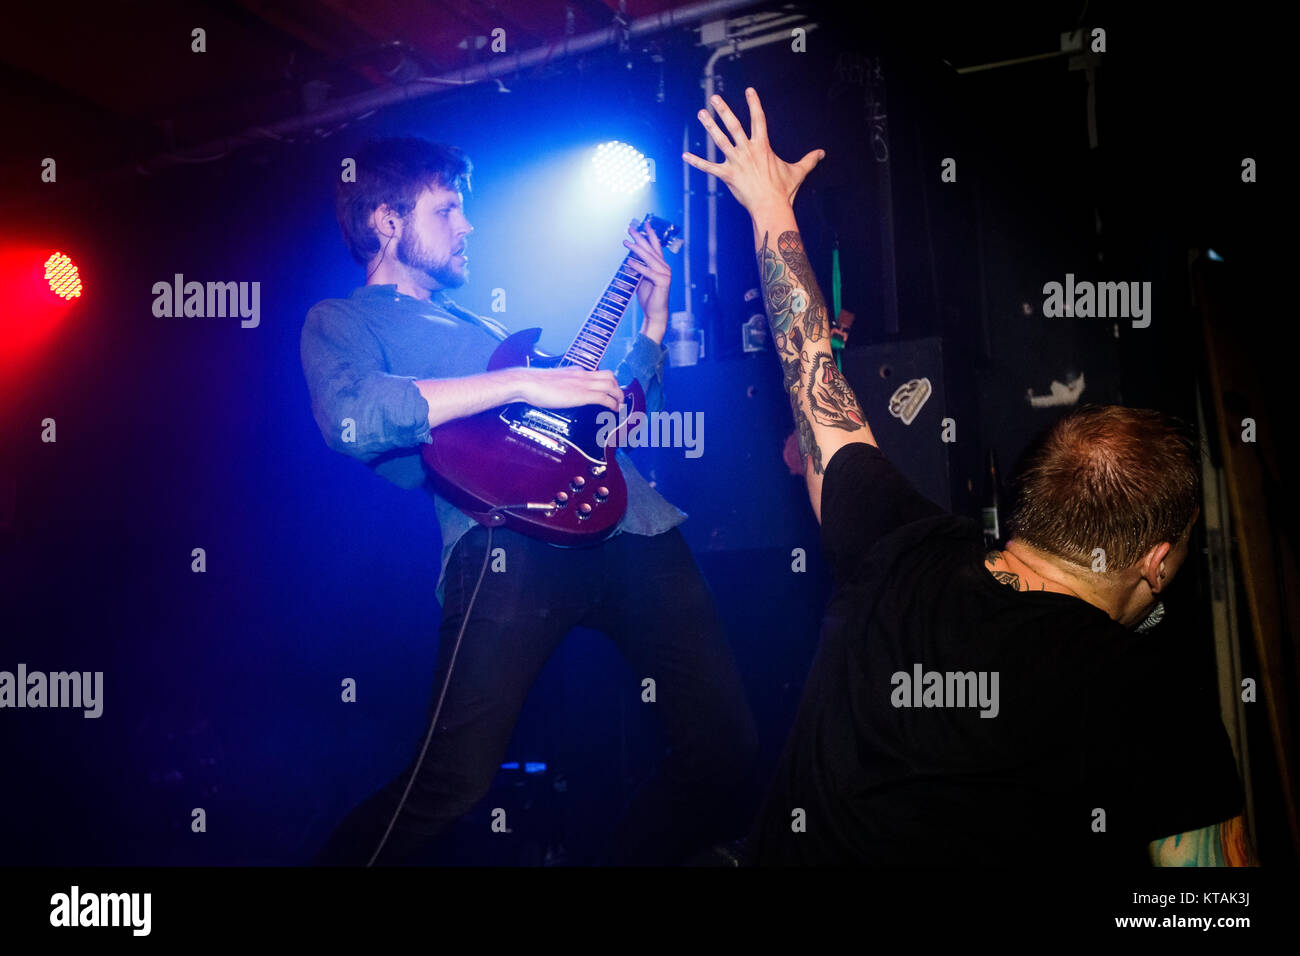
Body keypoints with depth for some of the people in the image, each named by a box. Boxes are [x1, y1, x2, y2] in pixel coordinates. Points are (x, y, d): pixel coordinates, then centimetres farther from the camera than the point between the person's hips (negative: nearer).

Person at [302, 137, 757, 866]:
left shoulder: (481, 325, 34)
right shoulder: (343, 321, 13)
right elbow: (353, 417, -13)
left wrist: (654, 314, 32)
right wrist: (521, 383, -12)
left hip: (631, 524, 7)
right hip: (511, 536, -7)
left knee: (725, 748, -1)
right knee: (455, 782, -18)